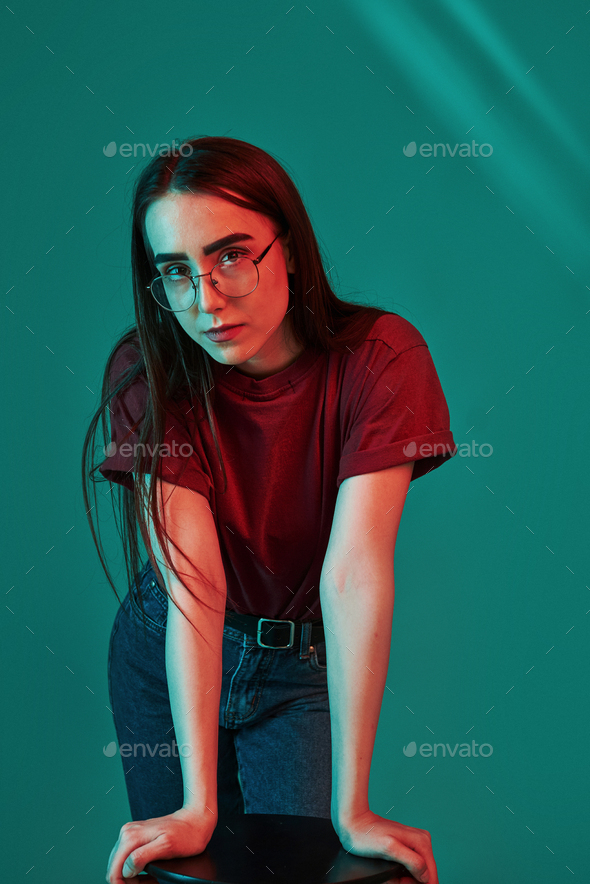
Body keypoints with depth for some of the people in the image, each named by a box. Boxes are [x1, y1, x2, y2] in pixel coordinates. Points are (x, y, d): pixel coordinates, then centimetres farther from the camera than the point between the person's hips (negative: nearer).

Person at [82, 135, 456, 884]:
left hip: (308, 662, -1)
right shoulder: (147, 374, -20)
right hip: (166, 655, 1)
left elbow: (355, 574, -32)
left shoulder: (379, 358, -24)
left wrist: (351, 810, -33)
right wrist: (197, 807, -35)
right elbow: (192, 584, -29)